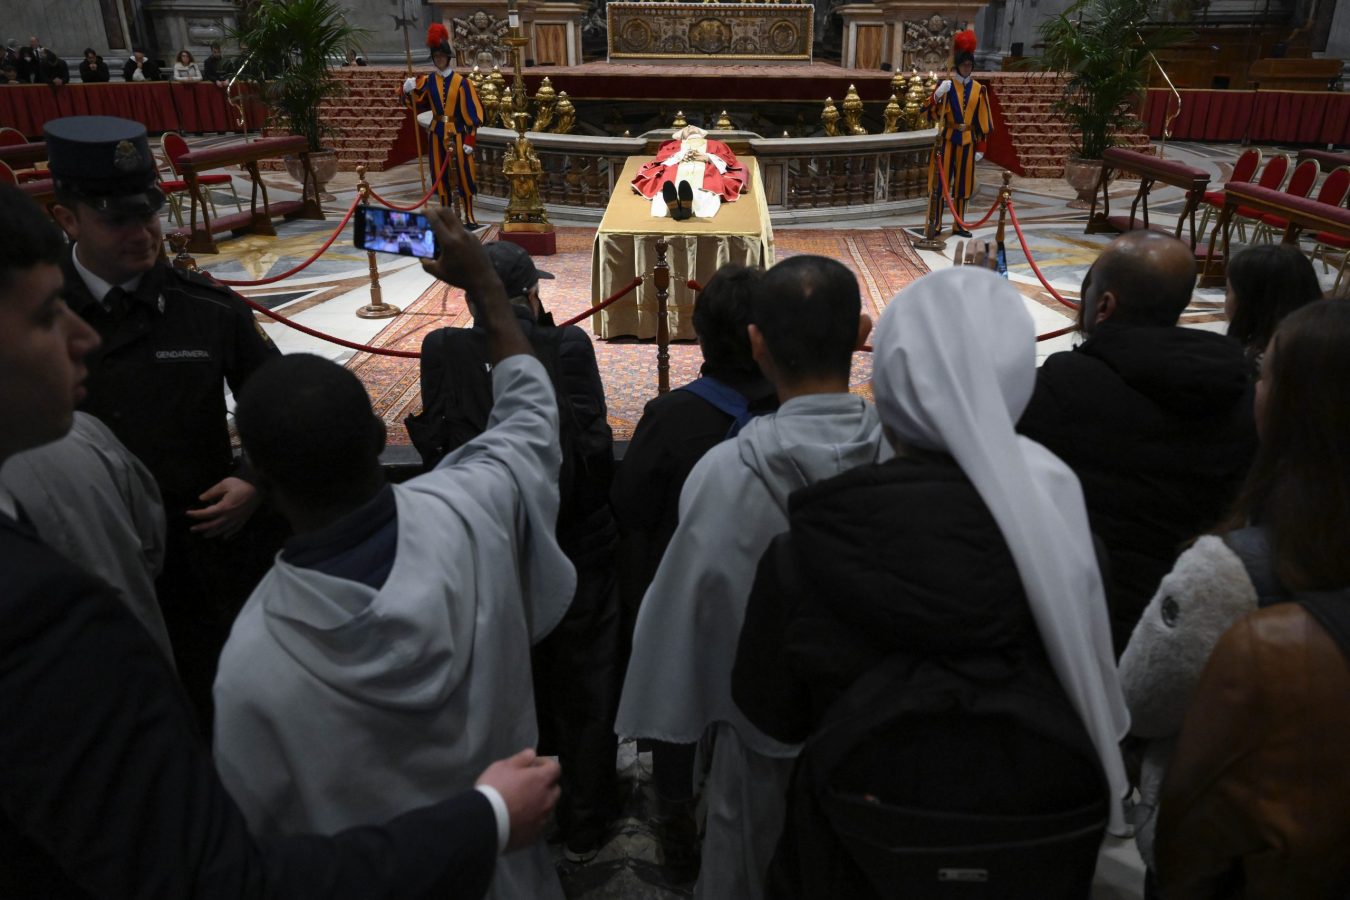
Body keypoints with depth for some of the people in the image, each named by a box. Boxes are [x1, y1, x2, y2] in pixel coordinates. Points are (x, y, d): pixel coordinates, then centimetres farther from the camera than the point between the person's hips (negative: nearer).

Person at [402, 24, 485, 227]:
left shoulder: (461, 82, -5)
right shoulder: (427, 81, 5)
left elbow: (471, 113, -7)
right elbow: (413, 100, -1)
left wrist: (470, 139, -12)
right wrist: (409, 90, -24)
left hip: (457, 133, -3)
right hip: (436, 134, 3)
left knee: (463, 174, -2)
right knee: (440, 175, 7)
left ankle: (469, 215, 6)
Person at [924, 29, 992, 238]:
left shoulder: (978, 89, 6)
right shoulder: (946, 85, -4)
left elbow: (982, 121, 9)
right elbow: (931, 113, -12)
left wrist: (980, 147, 8)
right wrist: (937, 95, -29)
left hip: (967, 141, 4)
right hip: (947, 139, -3)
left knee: (963, 183, 9)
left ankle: (958, 225, 18)